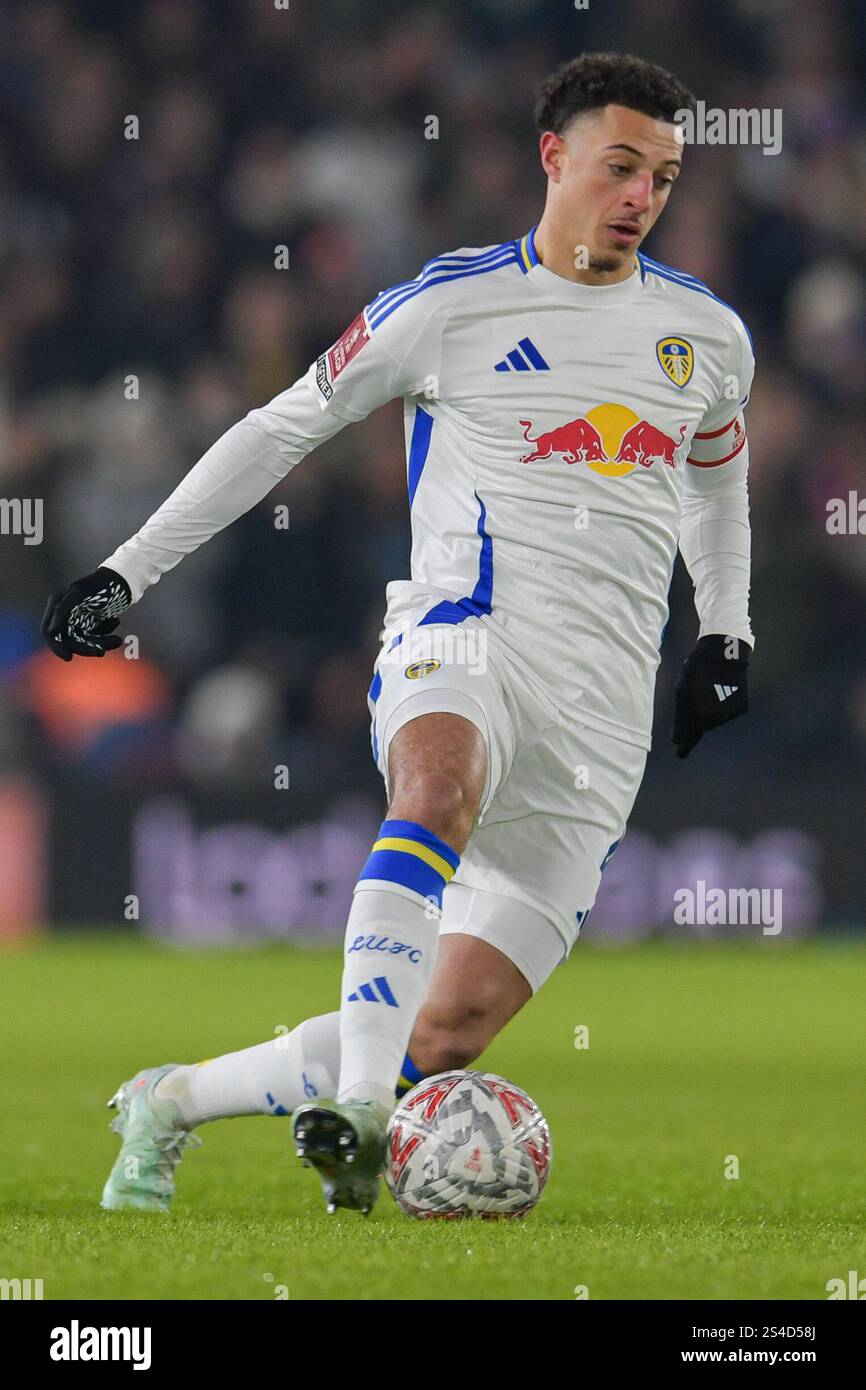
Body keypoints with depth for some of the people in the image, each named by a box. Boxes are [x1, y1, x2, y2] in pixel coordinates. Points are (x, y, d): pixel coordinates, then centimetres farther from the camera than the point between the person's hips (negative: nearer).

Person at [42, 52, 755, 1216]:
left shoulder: (709, 336, 15)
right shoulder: (450, 304, 3)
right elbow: (282, 428, 11)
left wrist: (728, 636, 23)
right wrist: (129, 571, 9)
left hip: (602, 720, 4)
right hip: (463, 641, -4)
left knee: (447, 1036, -5)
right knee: (441, 784, -42)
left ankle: (171, 1103, 14)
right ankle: (358, 1113, -52)